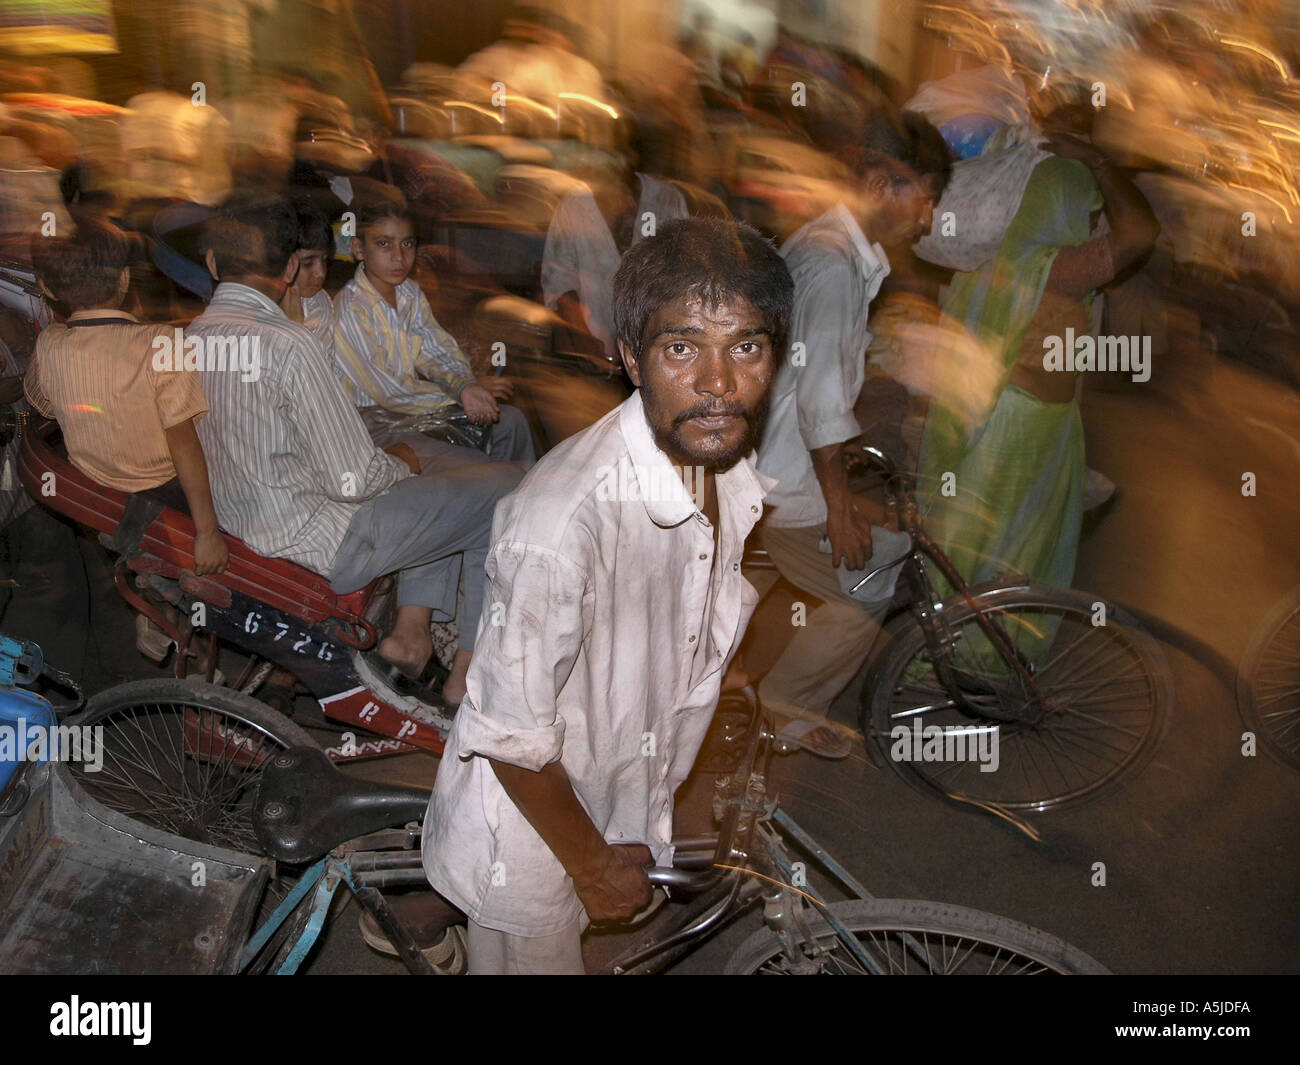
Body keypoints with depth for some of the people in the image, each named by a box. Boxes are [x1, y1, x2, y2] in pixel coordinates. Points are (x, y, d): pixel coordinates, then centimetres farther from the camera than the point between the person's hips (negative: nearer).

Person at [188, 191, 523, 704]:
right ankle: (467, 675, 6)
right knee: (505, 488, -1)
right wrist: (400, 466, 0)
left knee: (447, 480, 24)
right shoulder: (289, 344, -24)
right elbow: (353, 480, -23)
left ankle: (409, 634, 15)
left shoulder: (190, 337, 1)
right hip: (323, 544, -9)